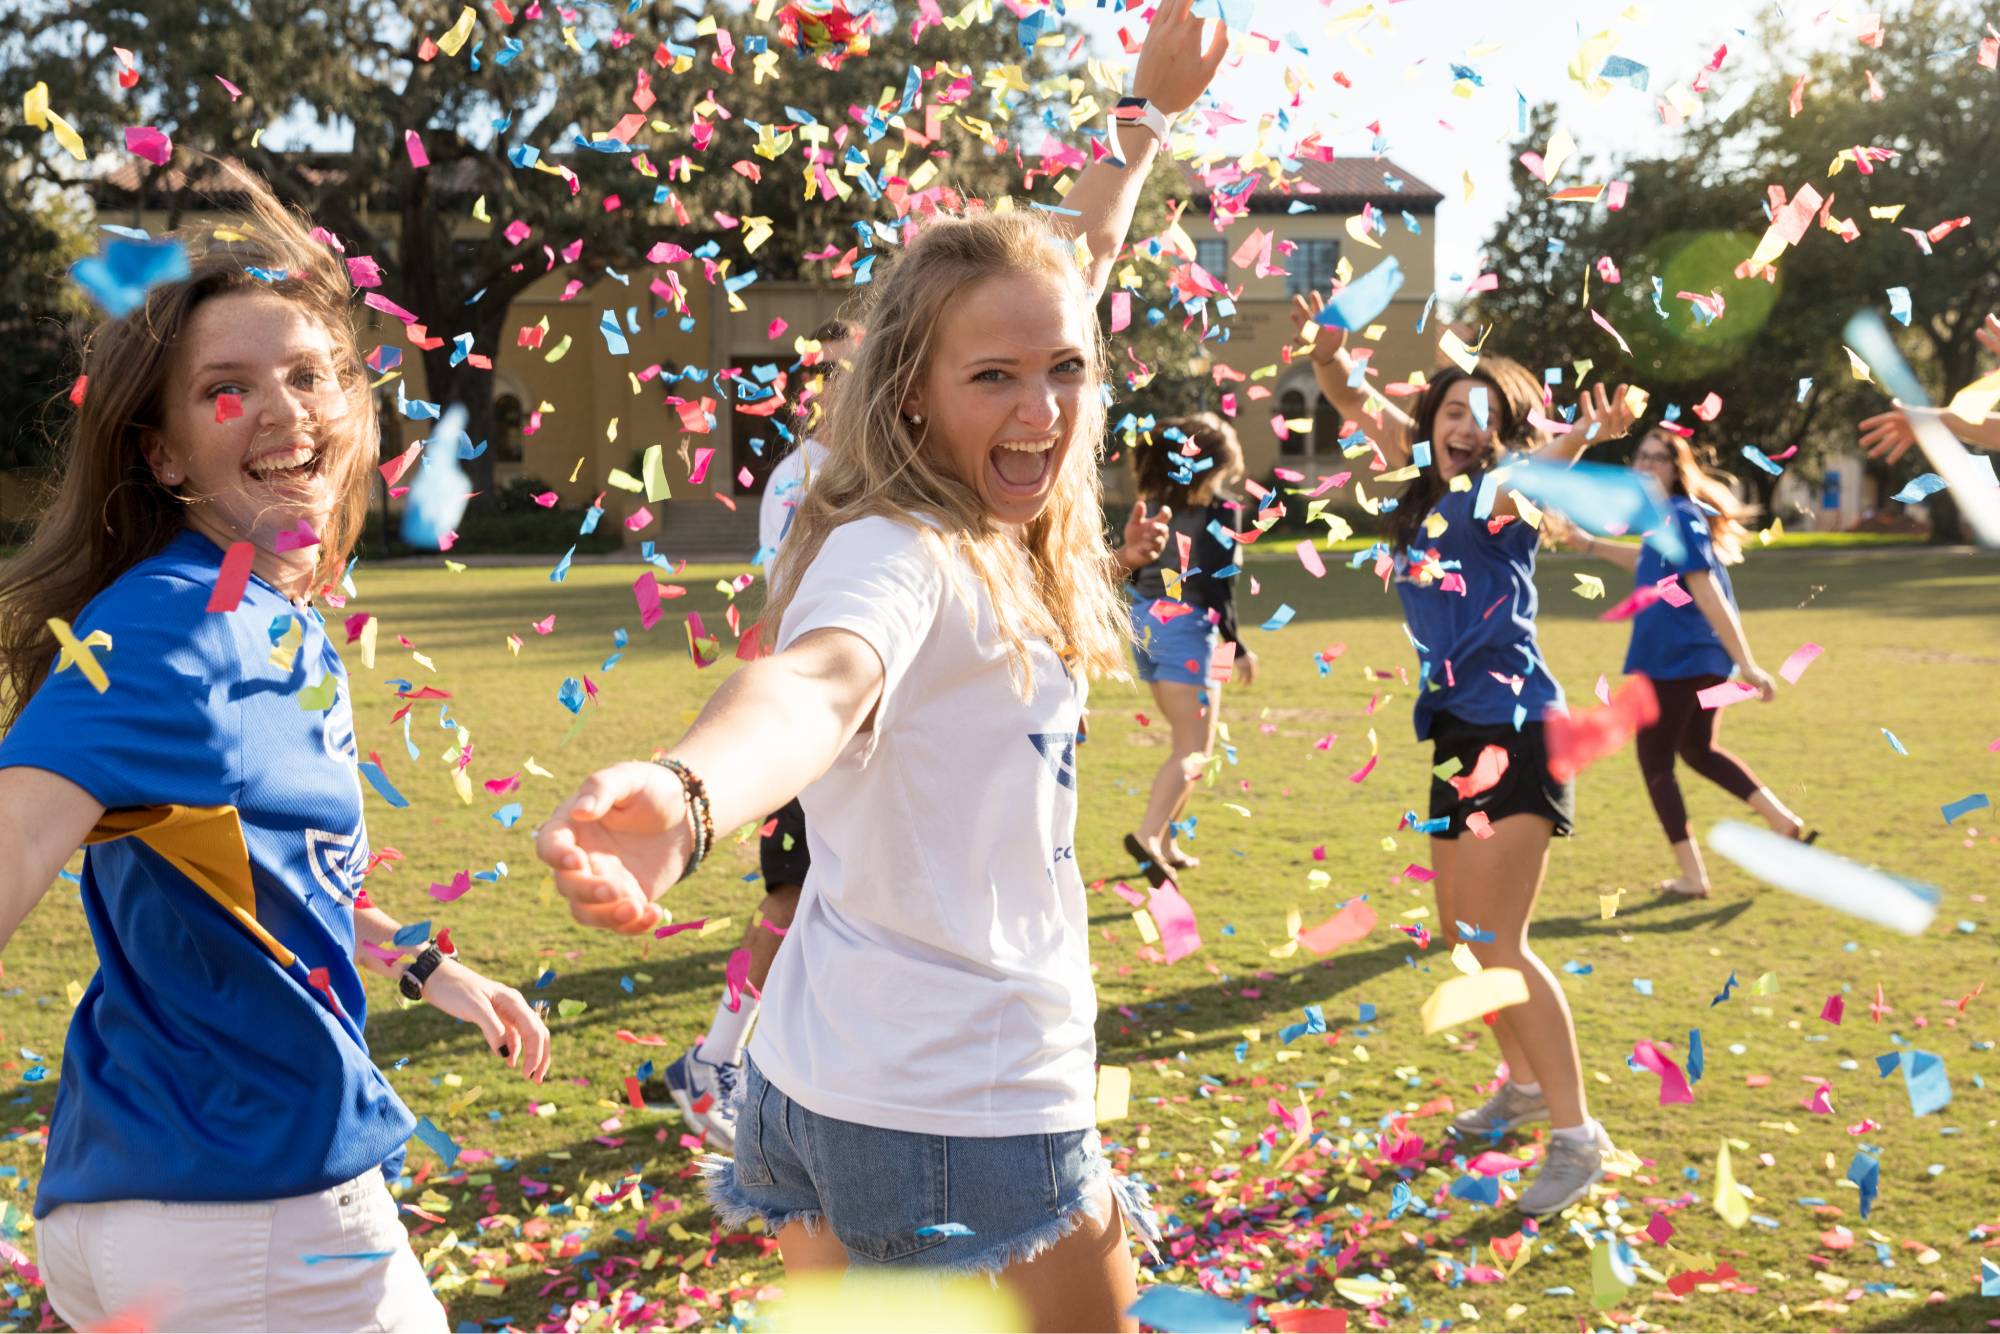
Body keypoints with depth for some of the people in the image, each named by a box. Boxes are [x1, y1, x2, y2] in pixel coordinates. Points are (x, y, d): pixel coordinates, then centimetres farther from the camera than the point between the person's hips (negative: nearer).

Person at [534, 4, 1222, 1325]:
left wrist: (1151, 112, 32)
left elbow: (1070, 273, 21)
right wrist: (688, 796, -65)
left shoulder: (987, 542, 6)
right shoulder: (897, 557, -20)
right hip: (969, 1116, -9)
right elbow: (819, 681, -44)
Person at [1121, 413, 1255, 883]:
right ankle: (1149, 835, -23)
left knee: (1186, 740, 20)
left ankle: (1165, 844, 19)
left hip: (1145, 624, 7)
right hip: (1187, 627, -7)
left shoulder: (1155, 503, 8)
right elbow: (1217, 584, -14)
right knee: (1195, 751, -5)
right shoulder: (1221, 509, -8)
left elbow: (1132, 571, 9)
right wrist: (1238, 647, -8)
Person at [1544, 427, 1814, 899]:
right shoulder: (1671, 517, 11)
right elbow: (1650, 560, 33)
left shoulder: (1679, 519, -18)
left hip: (1671, 663, -10)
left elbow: (1707, 593, -24)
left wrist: (1745, 663, -27)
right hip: (1704, 660, 10)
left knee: (1655, 763, 5)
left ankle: (1692, 876, 7)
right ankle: (1784, 821, 18)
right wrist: (1587, 543, 36)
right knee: (1698, 750, 27)